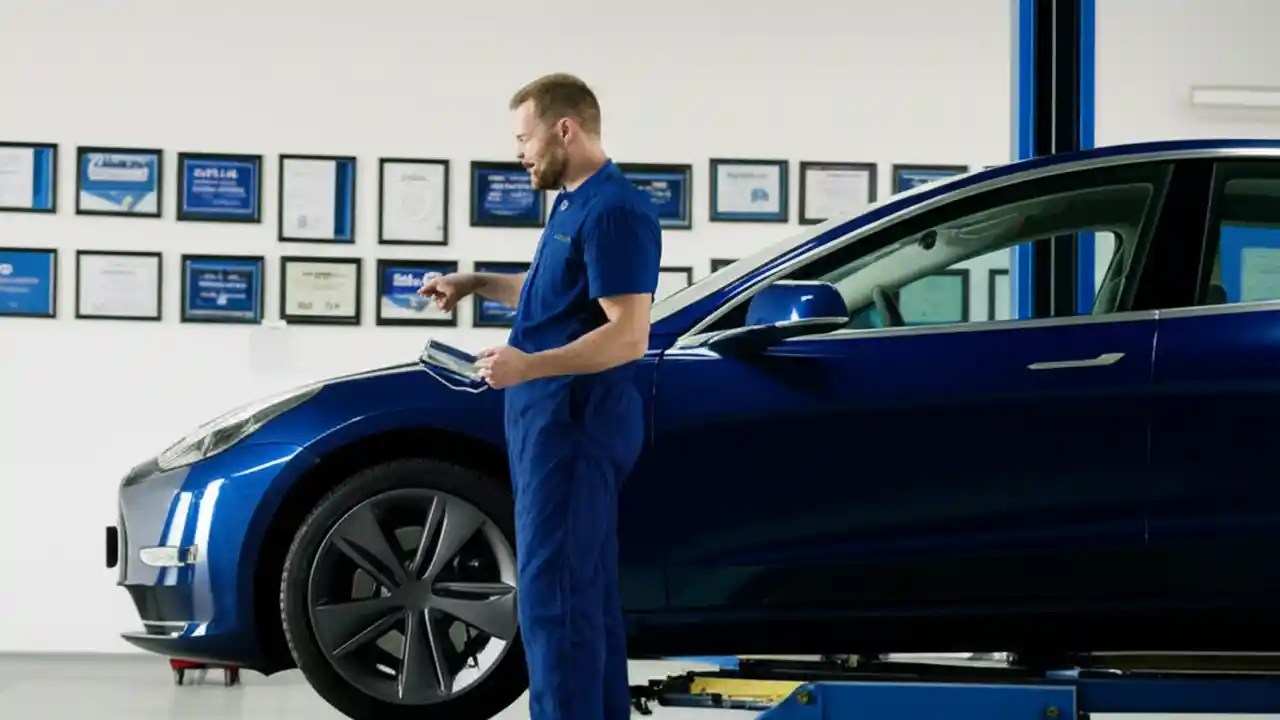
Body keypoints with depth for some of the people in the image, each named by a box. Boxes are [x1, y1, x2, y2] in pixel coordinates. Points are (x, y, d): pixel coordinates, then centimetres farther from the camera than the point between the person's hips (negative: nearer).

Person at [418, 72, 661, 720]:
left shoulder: (614, 211, -16)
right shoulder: (572, 205, 16)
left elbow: (628, 335, -23)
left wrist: (530, 366, -34)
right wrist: (477, 284, 22)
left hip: (575, 423, -10)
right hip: (554, 419, 10)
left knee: (553, 595, -11)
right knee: (584, 592, 12)